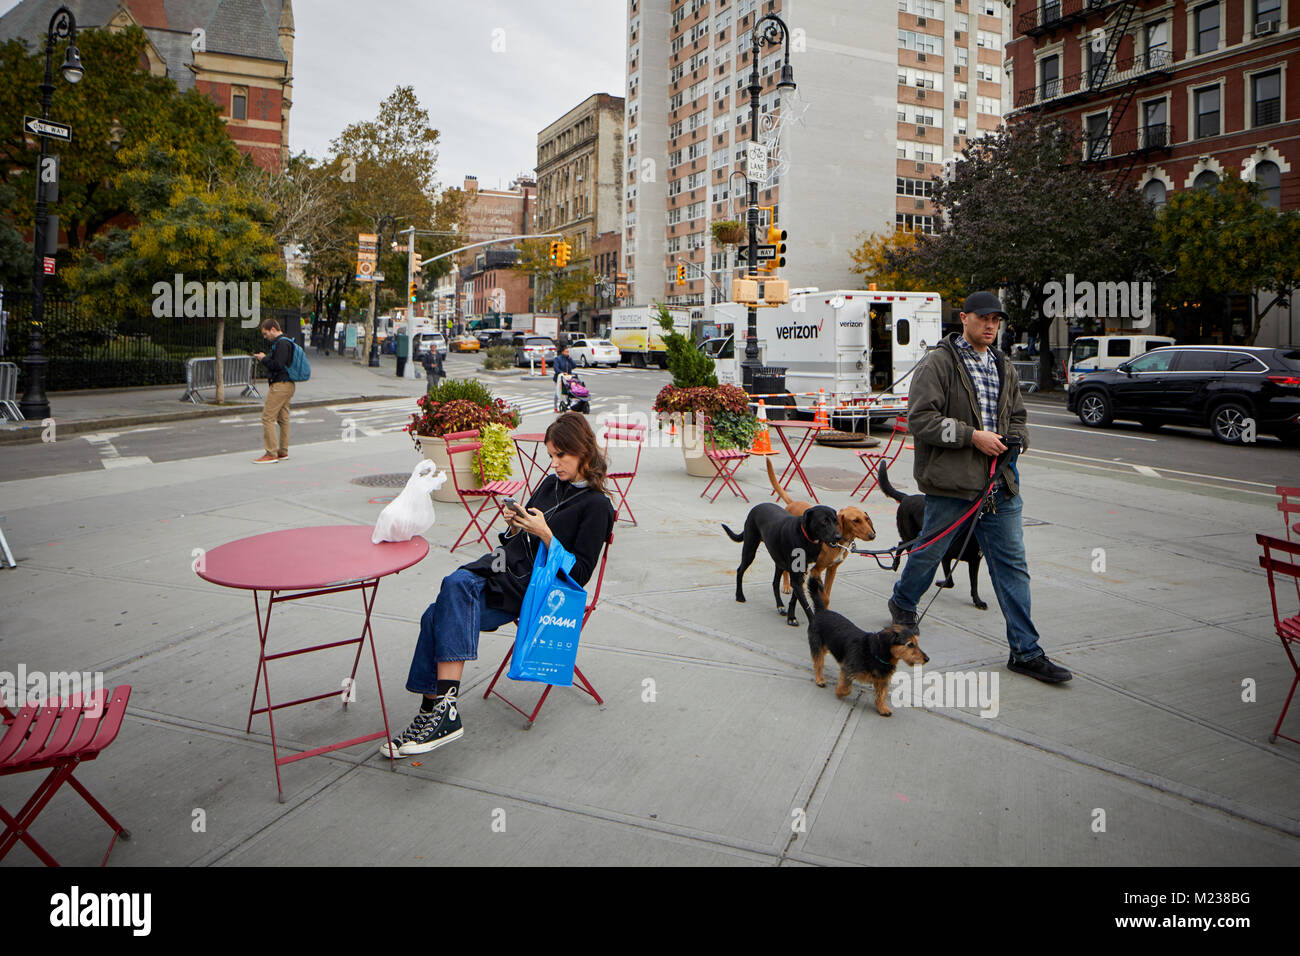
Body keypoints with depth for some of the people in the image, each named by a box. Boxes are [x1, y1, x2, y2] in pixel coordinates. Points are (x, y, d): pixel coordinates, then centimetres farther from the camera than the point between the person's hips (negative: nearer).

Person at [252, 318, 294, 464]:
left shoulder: (282, 343, -14)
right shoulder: (282, 342, 19)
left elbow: (278, 365, -21)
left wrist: (264, 358, -9)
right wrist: (265, 357, 12)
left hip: (280, 385, -11)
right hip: (286, 385, 11)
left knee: (268, 417, -9)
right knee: (283, 418, 12)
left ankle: (271, 453, -9)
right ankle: (283, 451, 17)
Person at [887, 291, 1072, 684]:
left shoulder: (1003, 367, 17)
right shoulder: (939, 364, -6)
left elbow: (1017, 416, 28)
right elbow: (920, 419, -15)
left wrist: (1014, 440, 5)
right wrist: (972, 436, -18)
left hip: (999, 484, 6)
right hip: (951, 482, -6)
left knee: (1012, 564, 5)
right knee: (930, 551, 9)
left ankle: (1025, 651, 12)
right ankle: (902, 601, 40)